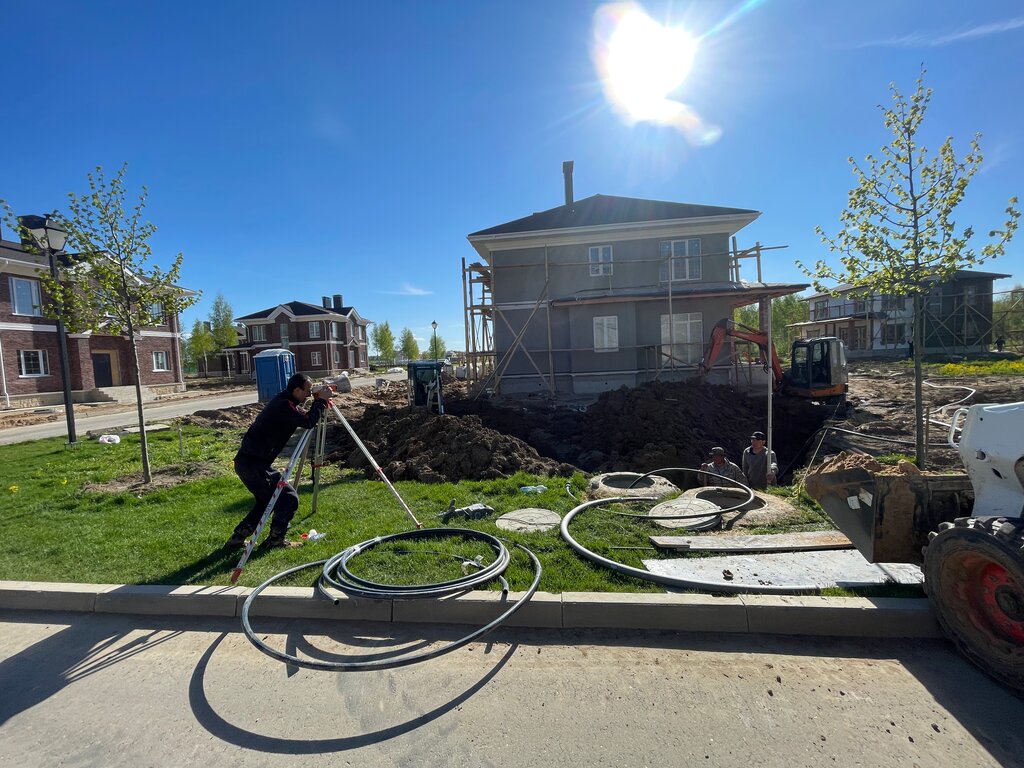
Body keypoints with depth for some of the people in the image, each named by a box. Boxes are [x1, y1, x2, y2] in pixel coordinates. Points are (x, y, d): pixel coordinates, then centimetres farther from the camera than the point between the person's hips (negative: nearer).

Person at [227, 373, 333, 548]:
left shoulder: (282, 400, 10)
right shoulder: (284, 405, -19)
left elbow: (304, 420, 17)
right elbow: (308, 422, -27)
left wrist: (319, 402, 3)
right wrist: (321, 401, -16)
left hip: (245, 461, 10)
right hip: (254, 464, -10)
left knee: (266, 499, 23)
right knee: (289, 498, -1)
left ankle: (238, 537, 27)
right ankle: (276, 538, 10)